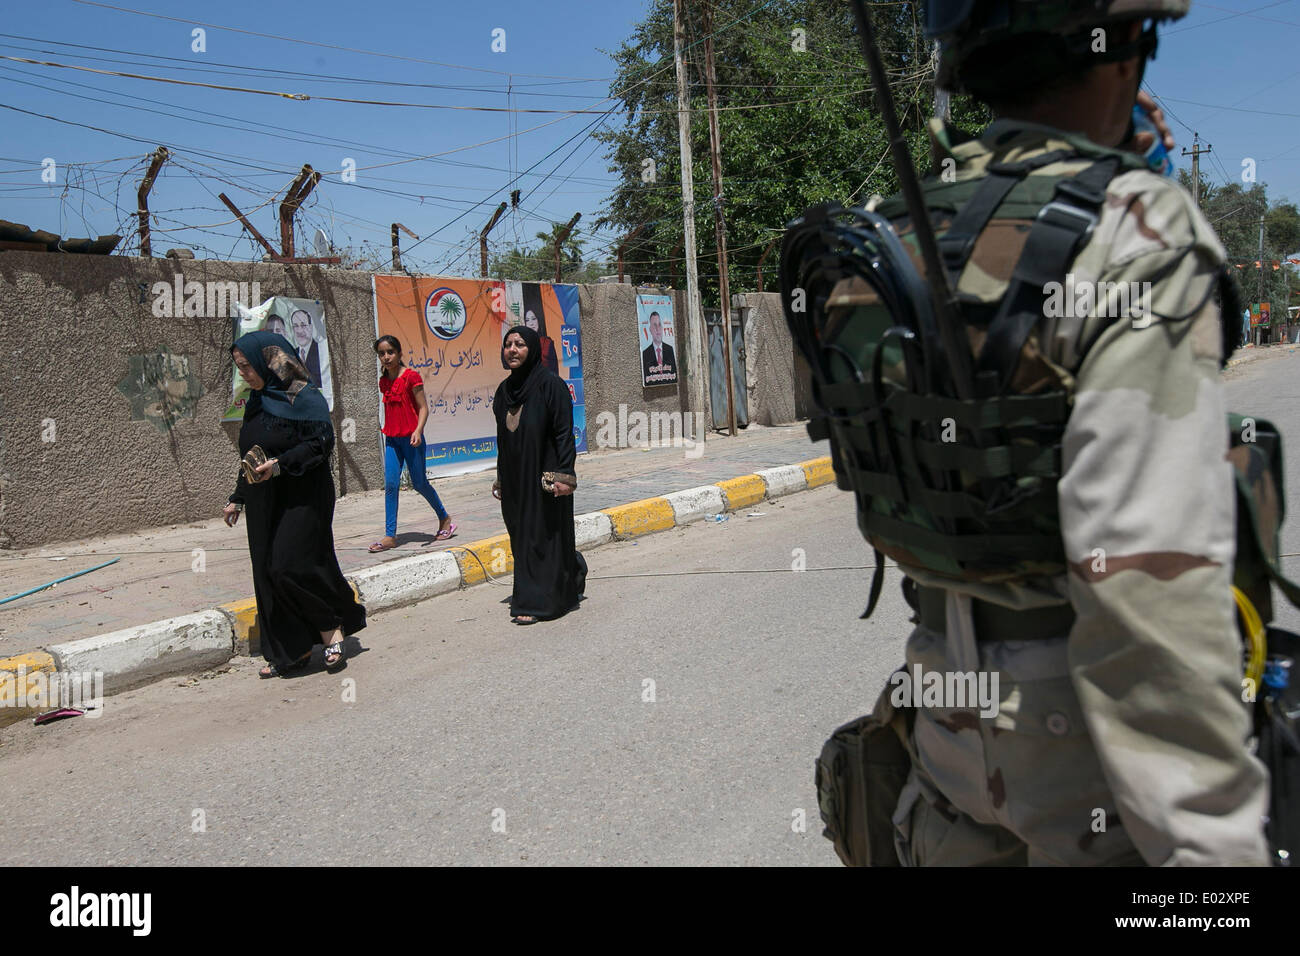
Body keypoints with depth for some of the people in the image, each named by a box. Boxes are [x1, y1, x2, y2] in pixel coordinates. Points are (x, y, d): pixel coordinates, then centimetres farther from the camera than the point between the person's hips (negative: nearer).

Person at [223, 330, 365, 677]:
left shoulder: (303, 397, -10)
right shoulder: (257, 402, 14)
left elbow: (322, 441, -18)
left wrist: (280, 464, -27)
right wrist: (237, 498, 20)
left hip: (301, 501, -8)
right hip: (264, 505, 8)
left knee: (291, 567, -15)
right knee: (268, 574, 6)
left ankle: (332, 627, 8)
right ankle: (292, 651, 14)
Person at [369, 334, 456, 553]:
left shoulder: (411, 376, -8)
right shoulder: (384, 382, 10)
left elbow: (423, 407, -10)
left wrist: (417, 431, -22)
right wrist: (387, 430, 18)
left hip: (411, 438, -5)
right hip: (391, 439, 5)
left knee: (419, 483, 2)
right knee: (390, 484, -3)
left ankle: (445, 518, 24)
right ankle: (390, 535, -1)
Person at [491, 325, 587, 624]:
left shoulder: (550, 383, -10)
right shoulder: (504, 389, 10)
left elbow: (564, 432, -13)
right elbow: (503, 439, 16)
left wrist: (564, 475, -19)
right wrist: (500, 479, 16)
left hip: (544, 475, -7)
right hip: (515, 479, 7)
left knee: (544, 536, -1)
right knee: (521, 537, 11)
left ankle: (535, 602, 5)